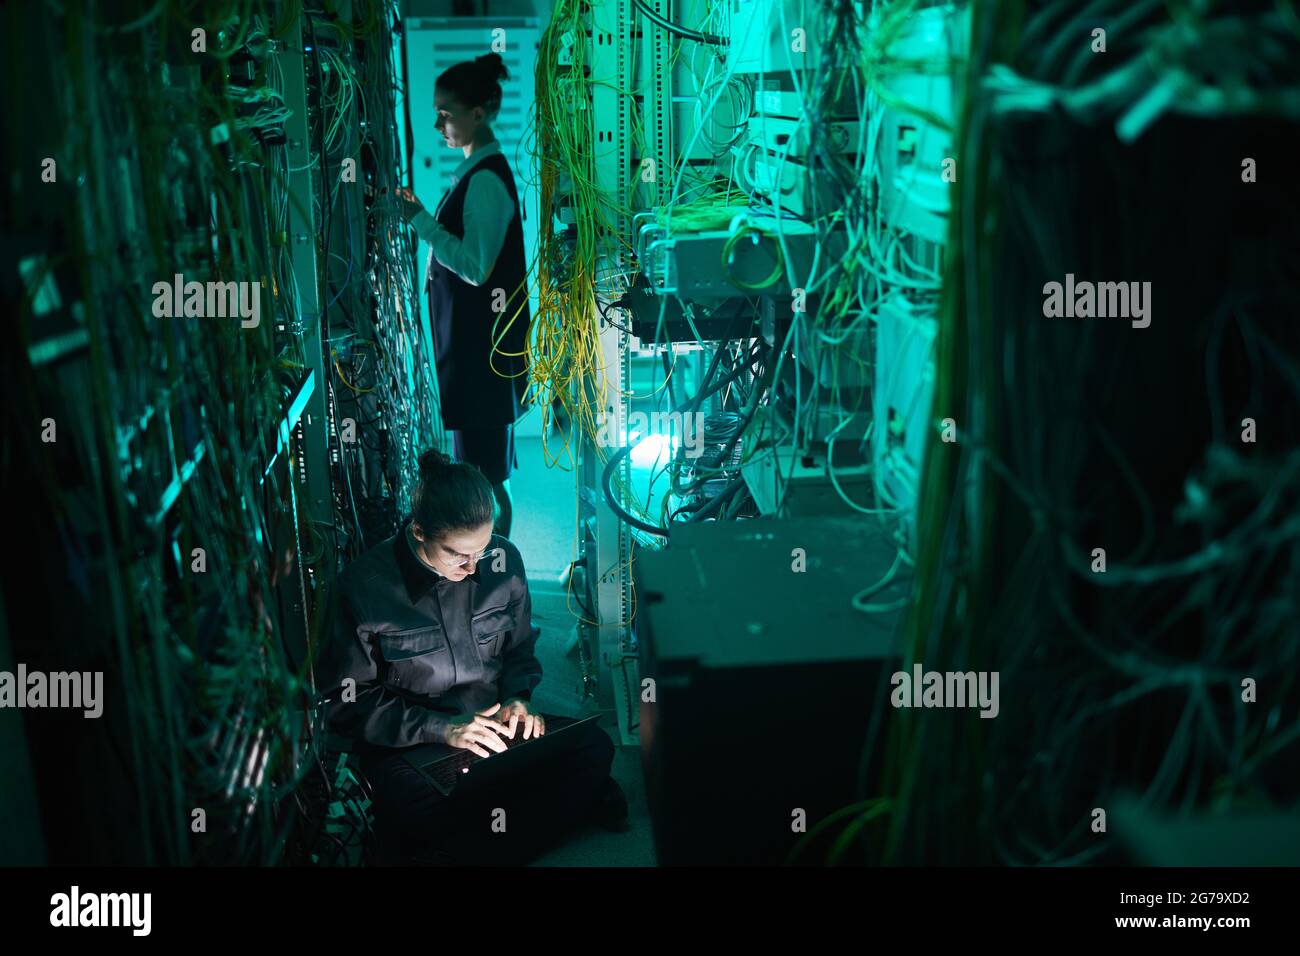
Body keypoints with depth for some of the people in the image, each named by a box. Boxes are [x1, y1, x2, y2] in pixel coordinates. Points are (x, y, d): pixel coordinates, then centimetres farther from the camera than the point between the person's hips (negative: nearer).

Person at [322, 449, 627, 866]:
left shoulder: (504, 560, -2)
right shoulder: (365, 585, -14)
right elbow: (346, 701, -9)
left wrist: (517, 697, -6)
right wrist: (440, 728, -18)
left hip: (495, 723, 5)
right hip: (408, 744, -4)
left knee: (594, 746, -23)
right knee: (436, 821, -37)